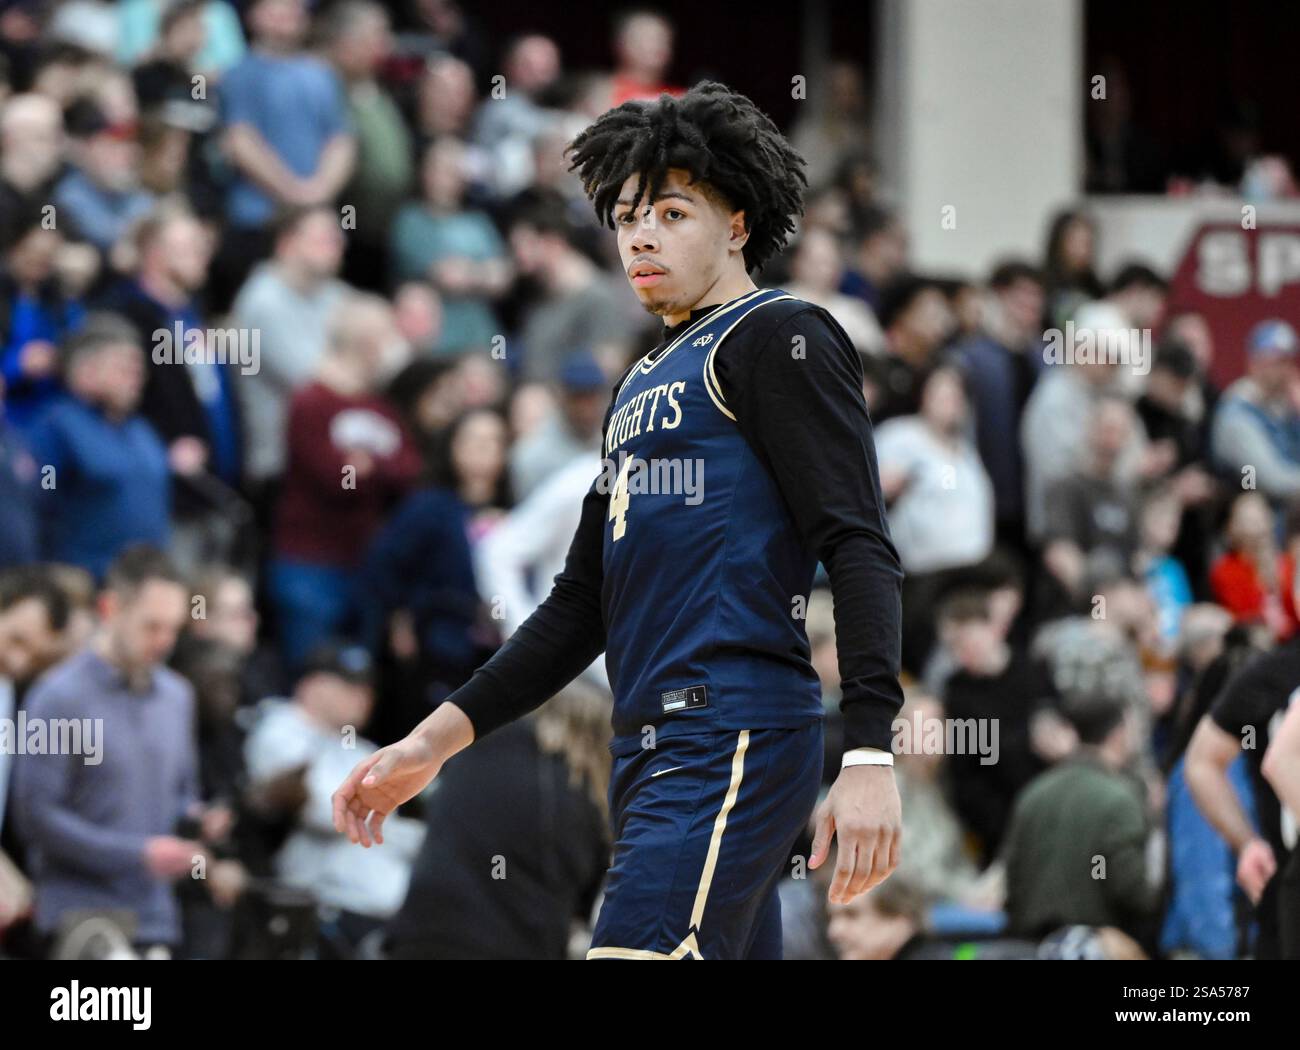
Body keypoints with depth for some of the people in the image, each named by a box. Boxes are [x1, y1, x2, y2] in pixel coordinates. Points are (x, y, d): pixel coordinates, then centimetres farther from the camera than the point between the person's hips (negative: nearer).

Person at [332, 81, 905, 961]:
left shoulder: (781, 337, -2)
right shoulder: (646, 384, 25)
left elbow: (860, 549, -12)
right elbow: (582, 605, 30)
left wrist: (870, 756, -22)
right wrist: (437, 740, 23)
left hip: (732, 746, -9)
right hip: (655, 754, 9)